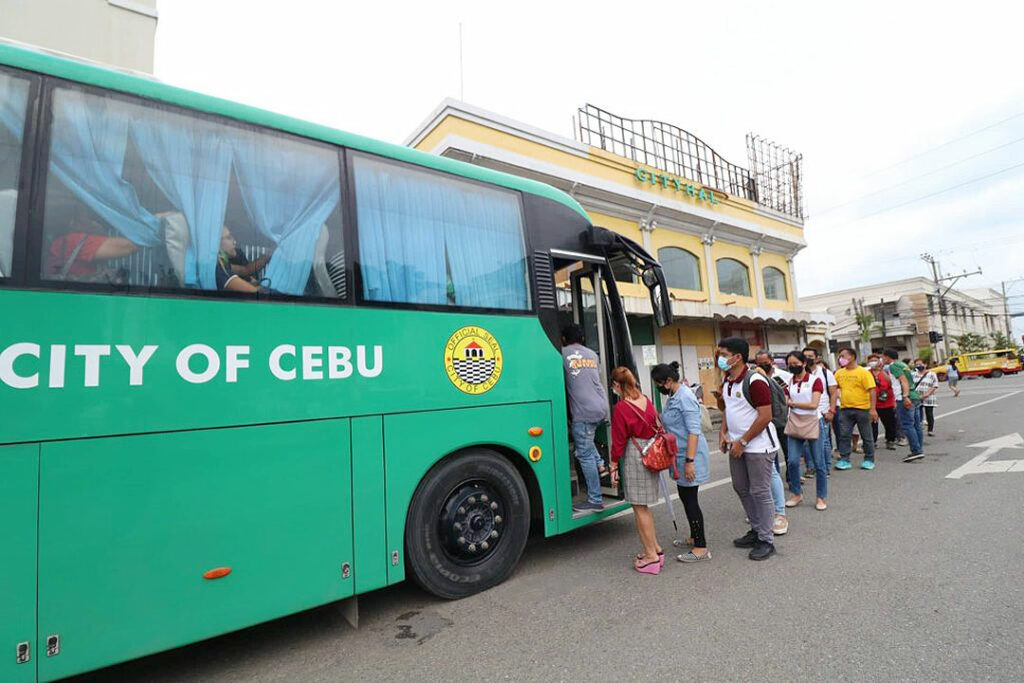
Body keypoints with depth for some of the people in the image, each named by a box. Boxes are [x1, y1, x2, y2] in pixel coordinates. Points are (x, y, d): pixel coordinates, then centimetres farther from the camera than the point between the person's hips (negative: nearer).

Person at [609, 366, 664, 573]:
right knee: (643, 506, 19)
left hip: (634, 455, -7)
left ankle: (651, 556, 11)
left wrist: (614, 465, -4)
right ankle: (656, 549, 27)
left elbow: (619, 440, -12)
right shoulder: (646, 401, 5)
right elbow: (657, 427, 12)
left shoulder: (621, 407, -15)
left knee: (639, 508, 3)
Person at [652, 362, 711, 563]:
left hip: (689, 455, -10)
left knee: (690, 499, -2)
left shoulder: (685, 398, -20)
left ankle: (701, 548, 9)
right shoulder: (673, 397, 10)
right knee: (685, 497, 19)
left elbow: (694, 431, -25)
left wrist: (690, 461, -27)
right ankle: (694, 537, 33)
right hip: (680, 455, 10)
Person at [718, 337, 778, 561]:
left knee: (760, 492, 1)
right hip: (737, 445, 9)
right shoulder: (726, 381, 7)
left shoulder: (754, 381, -19)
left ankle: (766, 541, 16)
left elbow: (765, 416, -22)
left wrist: (743, 442, -18)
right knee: (741, 489, 17)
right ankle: (756, 530, 34)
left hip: (758, 446, -9)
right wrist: (724, 433, 6)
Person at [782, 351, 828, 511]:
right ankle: (797, 494, 18)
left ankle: (821, 497, 21)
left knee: (818, 463, 6)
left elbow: (814, 404, -13)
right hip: (794, 424, 3)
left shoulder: (815, 380, -5)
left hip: (812, 423, -3)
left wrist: (793, 403, -7)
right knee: (792, 461, -1)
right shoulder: (788, 381, 6)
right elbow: (785, 402, 7)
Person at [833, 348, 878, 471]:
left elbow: (872, 391, -11)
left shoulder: (863, 372, -7)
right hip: (845, 409, 4)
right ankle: (844, 460, 6)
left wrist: (873, 409, -17)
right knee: (844, 435, 1)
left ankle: (869, 460, 21)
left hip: (862, 408, -4)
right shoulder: (839, 373, 8)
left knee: (866, 436, 8)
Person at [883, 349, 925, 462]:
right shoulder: (902, 364, 20)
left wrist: (905, 396, -26)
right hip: (915, 396, 9)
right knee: (916, 425, 11)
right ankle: (919, 450, 15)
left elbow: (904, 381, -18)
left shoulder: (893, 366, -7)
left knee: (907, 425, -9)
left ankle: (916, 451, -11)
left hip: (905, 399, -9)